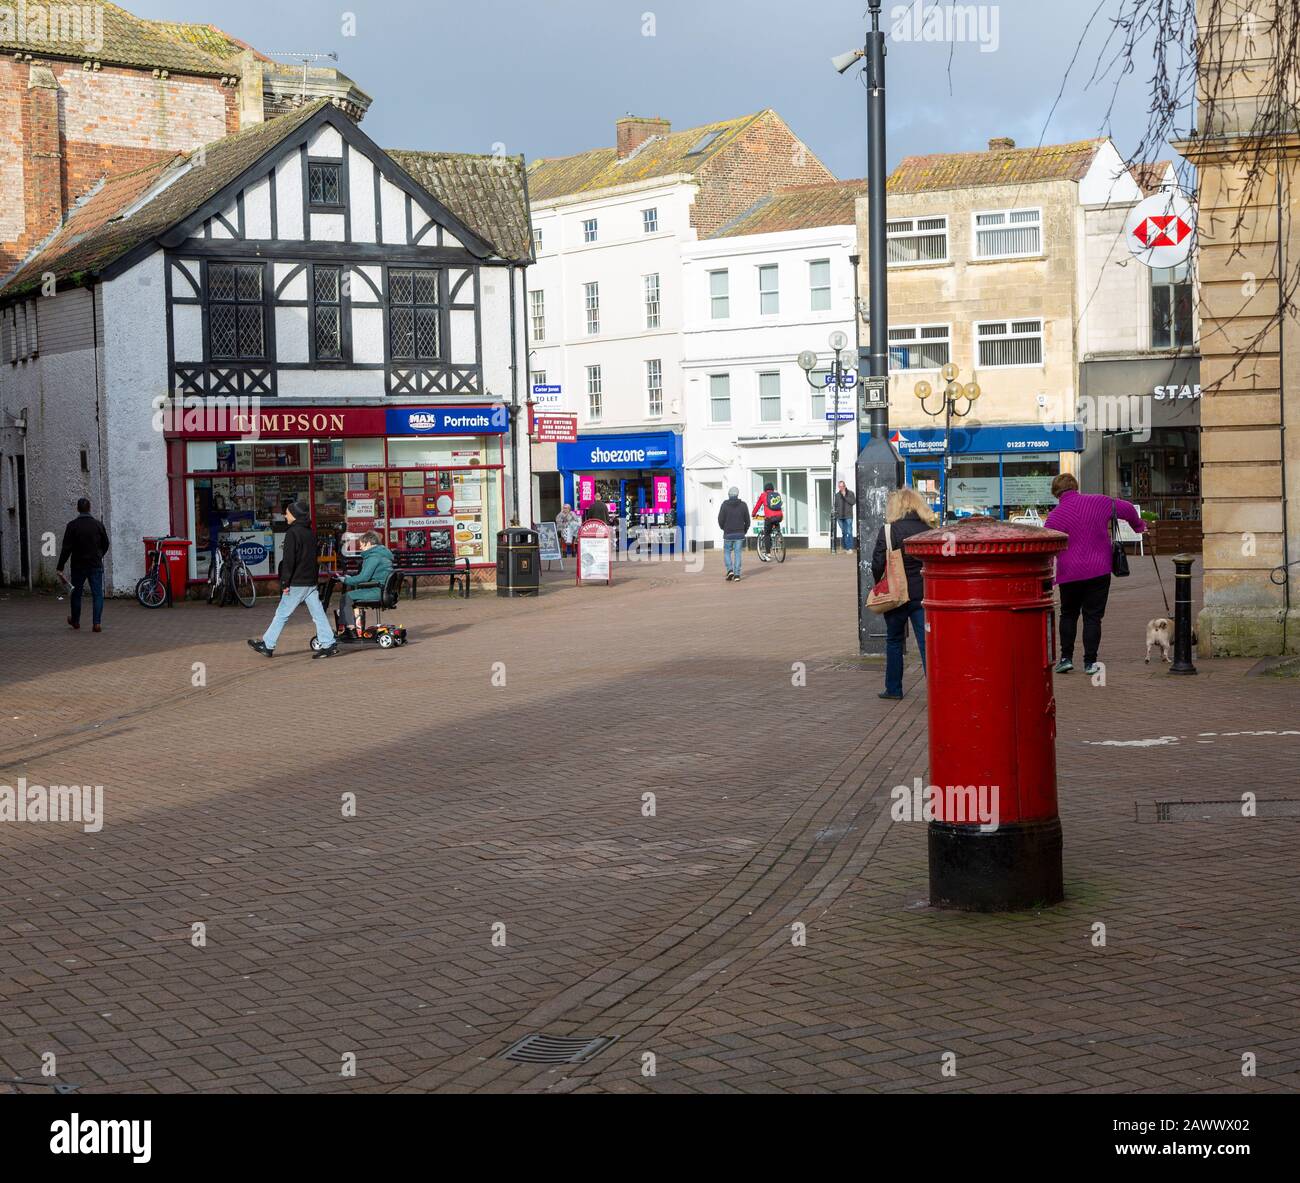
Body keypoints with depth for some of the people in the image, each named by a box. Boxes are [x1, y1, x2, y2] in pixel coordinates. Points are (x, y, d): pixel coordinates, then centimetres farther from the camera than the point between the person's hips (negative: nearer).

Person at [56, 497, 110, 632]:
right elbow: (106, 544, 10)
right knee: (97, 594, 0)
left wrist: (60, 568, -9)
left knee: (76, 593, 15)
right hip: (96, 565, 1)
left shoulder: (72, 526, -8)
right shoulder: (98, 524, -1)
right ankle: (97, 623, -11)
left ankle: (75, 621, 30)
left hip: (78, 565, -1)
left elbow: (66, 548, -11)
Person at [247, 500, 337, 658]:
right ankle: (329, 644, 1)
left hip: (297, 583, -7)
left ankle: (267, 645, 5)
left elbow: (289, 560, -17)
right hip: (311, 582, 7)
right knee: (318, 614, 5)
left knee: (281, 614, 0)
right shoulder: (311, 533, 13)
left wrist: (285, 582, -16)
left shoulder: (292, 533, -12)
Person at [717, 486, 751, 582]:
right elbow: (747, 520, 2)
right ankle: (737, 575, -1)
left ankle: (730, 570, -7)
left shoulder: (725, 504, -5)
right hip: (739, 534, 1)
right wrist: (744, 531, 17)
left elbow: (720, 519, -6)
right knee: (738, 554, 4)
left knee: (727, 552, 13)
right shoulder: (743, 505, 0)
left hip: (728, 534, -1)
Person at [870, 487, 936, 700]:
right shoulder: (929, 529, 1)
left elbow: (878, 564, -11)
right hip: (923, 593, 2)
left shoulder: (889, 530, -10)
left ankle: (893, 689, 20)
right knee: (926, 643, 1)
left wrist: (880, 586, 6)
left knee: (894, 641, 14)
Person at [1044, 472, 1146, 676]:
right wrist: (1139, 526, 36)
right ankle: (1090, 662, 3)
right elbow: (1127, 509, 16)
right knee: (1093, 616, 5)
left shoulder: (1054, 516, -3)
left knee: (1068, 615, 16)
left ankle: (1066, 658, 11)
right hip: (1099, 571, 1)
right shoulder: (1098, 502, 1)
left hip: (1070, 574, -1)